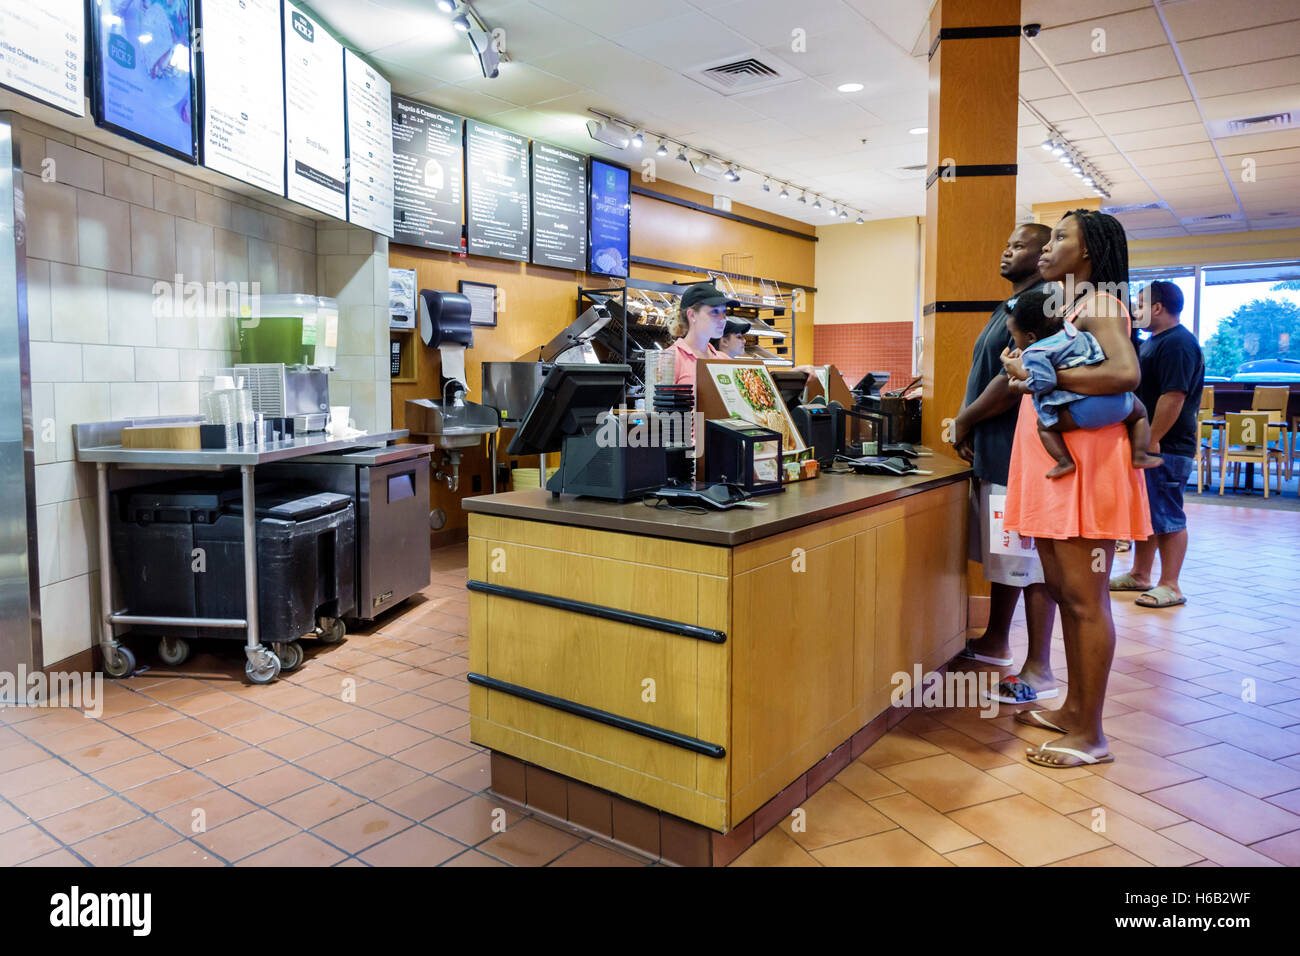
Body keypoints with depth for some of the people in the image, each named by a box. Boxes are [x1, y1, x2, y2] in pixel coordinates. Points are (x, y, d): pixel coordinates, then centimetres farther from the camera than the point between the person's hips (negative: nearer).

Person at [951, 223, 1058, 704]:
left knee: (1031, 564, -4)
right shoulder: (1009, 307, 19)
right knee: (1001, 557, 19)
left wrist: (964, 420, -12)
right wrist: (971, 429, 9)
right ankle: (995, 642, 33)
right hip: (995, 456, 11)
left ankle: (1039, 671, 6)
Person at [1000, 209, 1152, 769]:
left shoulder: (1100, 304, -8)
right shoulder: (1065, 308, 19)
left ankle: (1089, 735, 4)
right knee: (1063, 590, 14)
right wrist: (1021, 372, 6)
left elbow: (1126, 373, -25)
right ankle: (1074, 708, 26)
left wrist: (1043, 376, -21)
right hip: (1053, 466, 9)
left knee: (1085, 598, -5)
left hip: (1085, 465, -9)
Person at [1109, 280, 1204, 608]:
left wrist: (1152, 440, -24)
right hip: (1147, 445, 10)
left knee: (1167, 516, -4)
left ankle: (1170, 586, 3)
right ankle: (1139, 575, 26)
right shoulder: (1154, 341, 18)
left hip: (1167, 447, -10)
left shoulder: (1178, 344, -16)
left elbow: (1173, 396, -24)